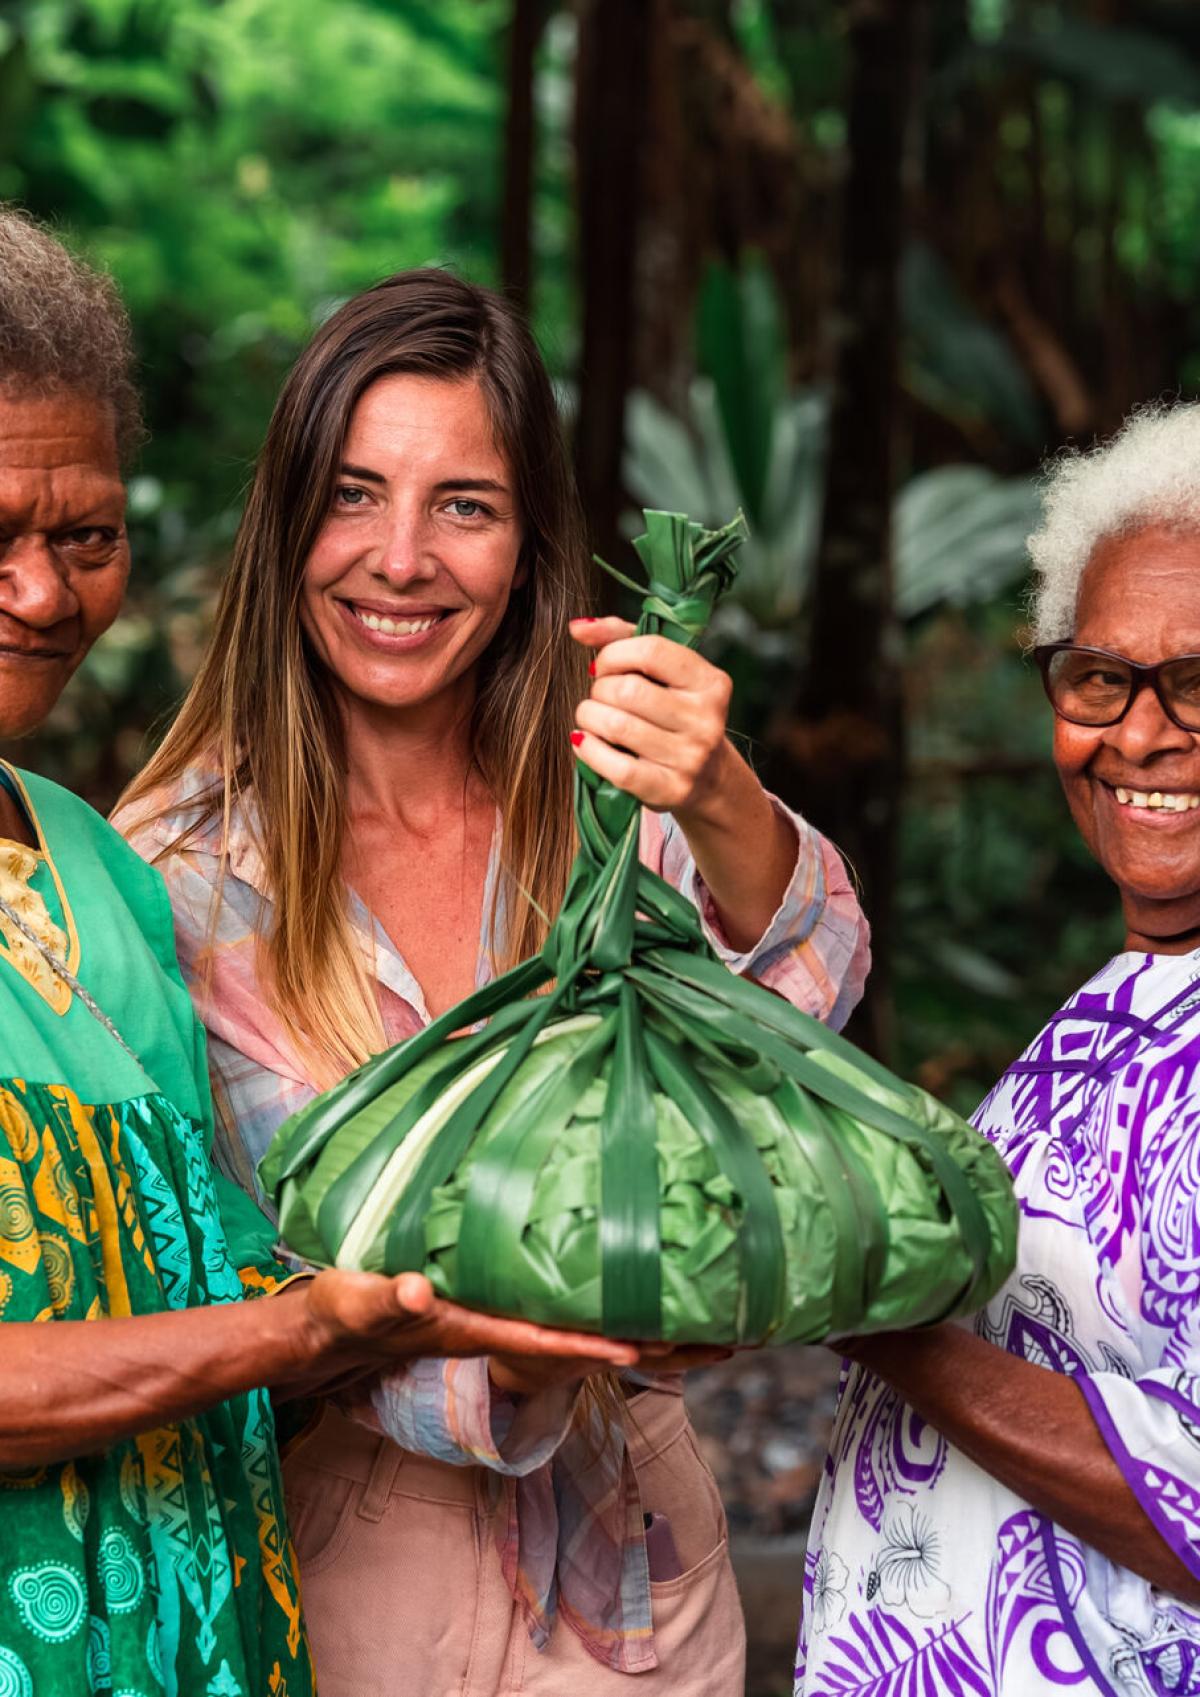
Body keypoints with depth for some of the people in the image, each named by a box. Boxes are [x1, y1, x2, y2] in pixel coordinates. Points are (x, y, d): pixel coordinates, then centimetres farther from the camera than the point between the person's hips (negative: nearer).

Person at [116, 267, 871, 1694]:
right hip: (344, 1558, -2)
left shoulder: (609, 803, -6)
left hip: (628, 1555, 2)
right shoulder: (184, 875, -12)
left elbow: (807, 987, -23)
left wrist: (722, 805, -44)